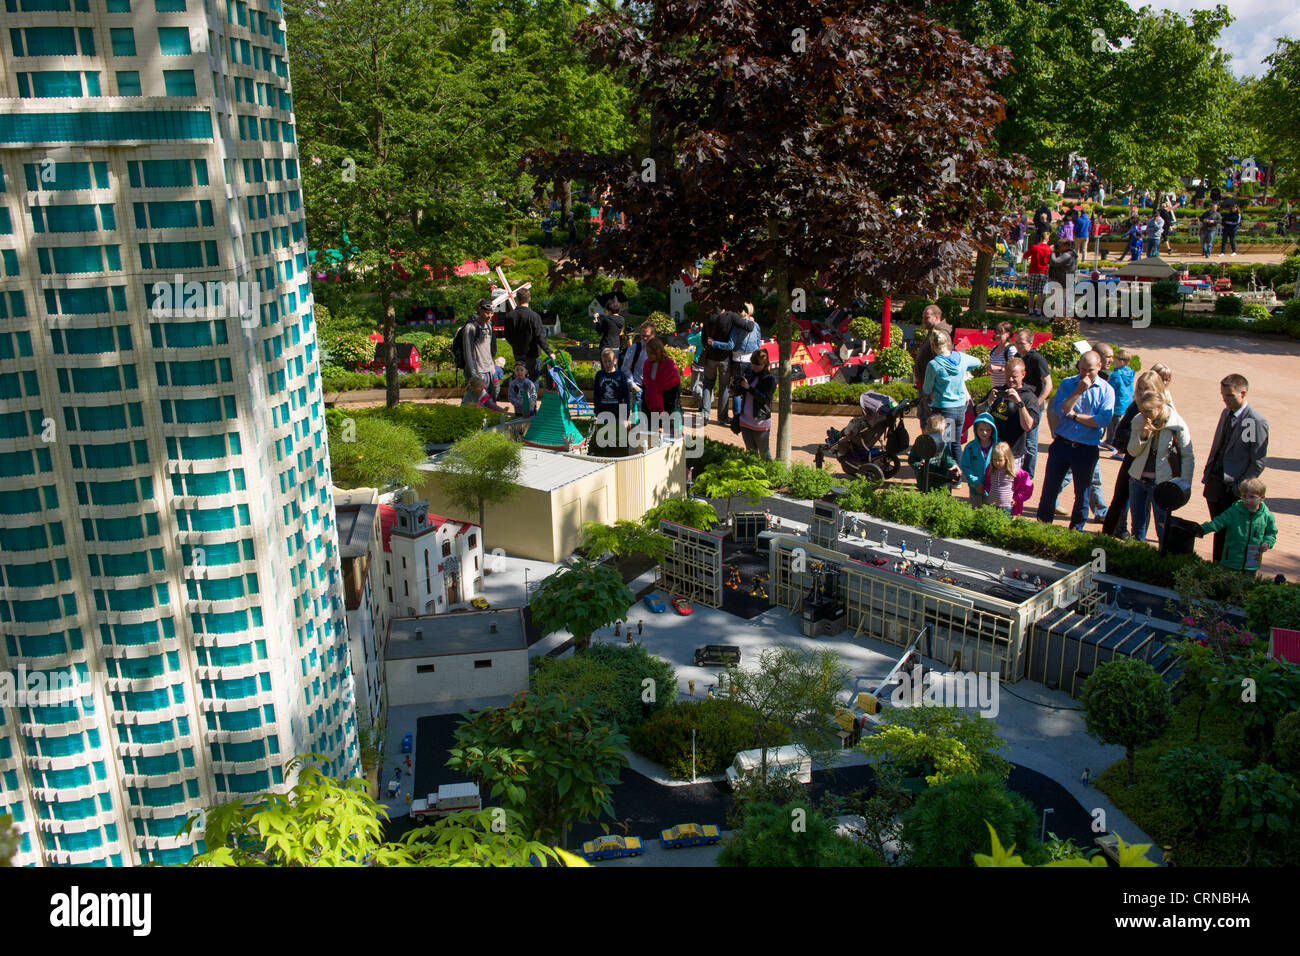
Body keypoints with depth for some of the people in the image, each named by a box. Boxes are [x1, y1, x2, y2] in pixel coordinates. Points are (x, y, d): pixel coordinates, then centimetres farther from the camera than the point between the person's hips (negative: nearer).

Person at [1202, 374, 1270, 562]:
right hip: (1215, 484, 7)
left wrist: (1240, 488, -14)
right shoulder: (1226, 412, 8)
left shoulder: (1257, 422, -15)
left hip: (1233, 490, -7)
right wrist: (1207, 474, 12)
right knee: (1218, 531, 15)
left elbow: (1258, 462, -14)